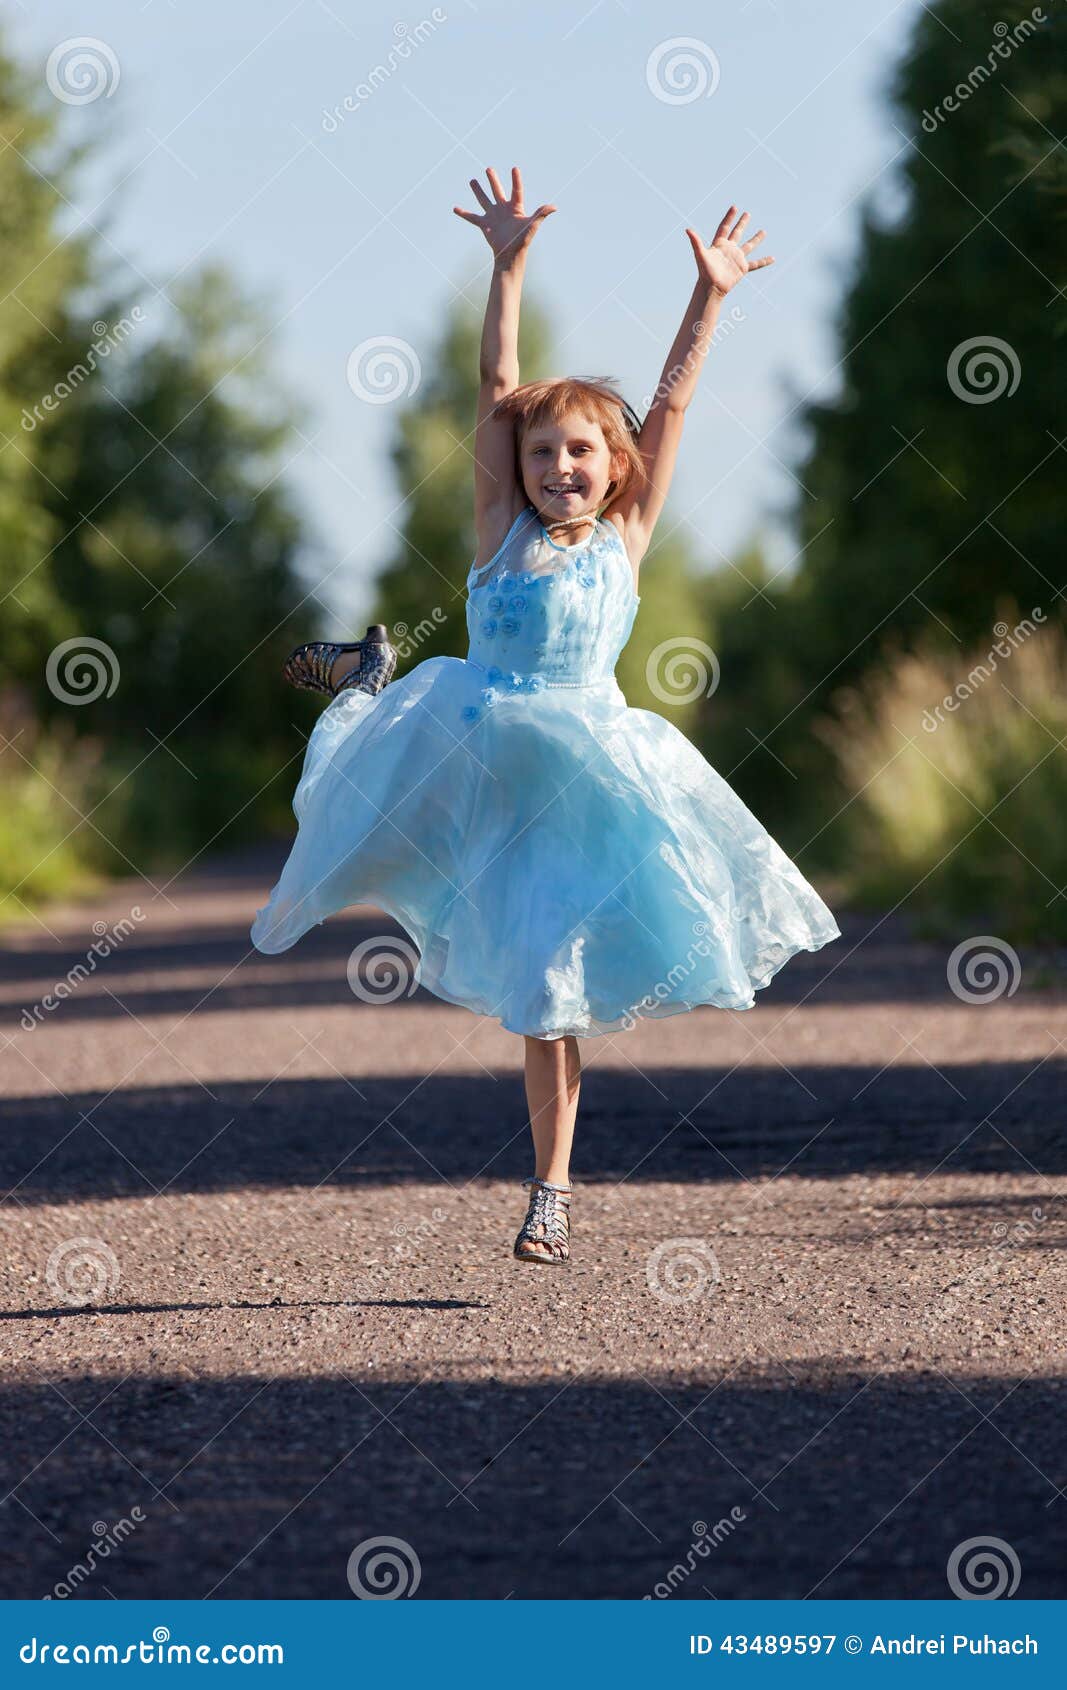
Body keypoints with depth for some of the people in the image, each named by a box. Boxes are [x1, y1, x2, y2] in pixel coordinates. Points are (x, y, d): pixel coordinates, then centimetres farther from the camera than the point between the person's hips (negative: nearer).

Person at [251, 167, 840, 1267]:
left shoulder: (623, 540, 4)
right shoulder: (503, 532, 2)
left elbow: (670, 404, 5)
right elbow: (498, 388, -1)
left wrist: (708, 296, 4)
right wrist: (508, 266, -5)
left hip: (582, 775, 0)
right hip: (473, 767, 0)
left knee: (552, 990, 2)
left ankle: (550, 1194, 9)